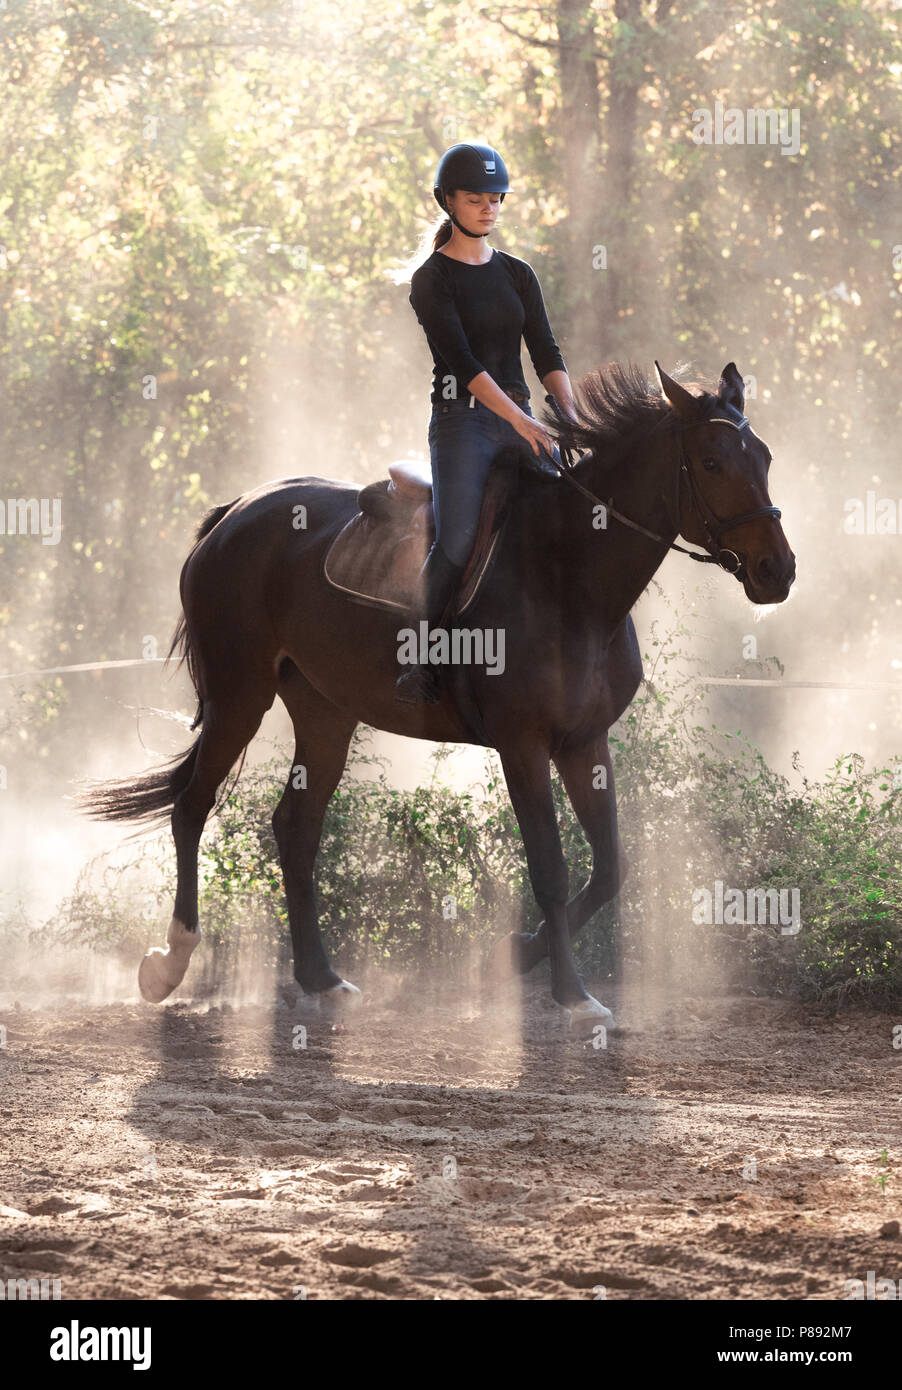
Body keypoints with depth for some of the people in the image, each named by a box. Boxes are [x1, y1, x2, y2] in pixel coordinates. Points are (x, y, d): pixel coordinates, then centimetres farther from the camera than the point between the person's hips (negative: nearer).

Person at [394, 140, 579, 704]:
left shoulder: (517, 274, 16)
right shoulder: (432, 279, -2)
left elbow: (546, 352, 9)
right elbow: (461, 360, -13)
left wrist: (570, 414, -9)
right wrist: (518, 418, -24)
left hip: (521, 419, 5)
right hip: (464, 419, -5)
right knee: (458, 541, -21)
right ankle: (421, 662, -16)